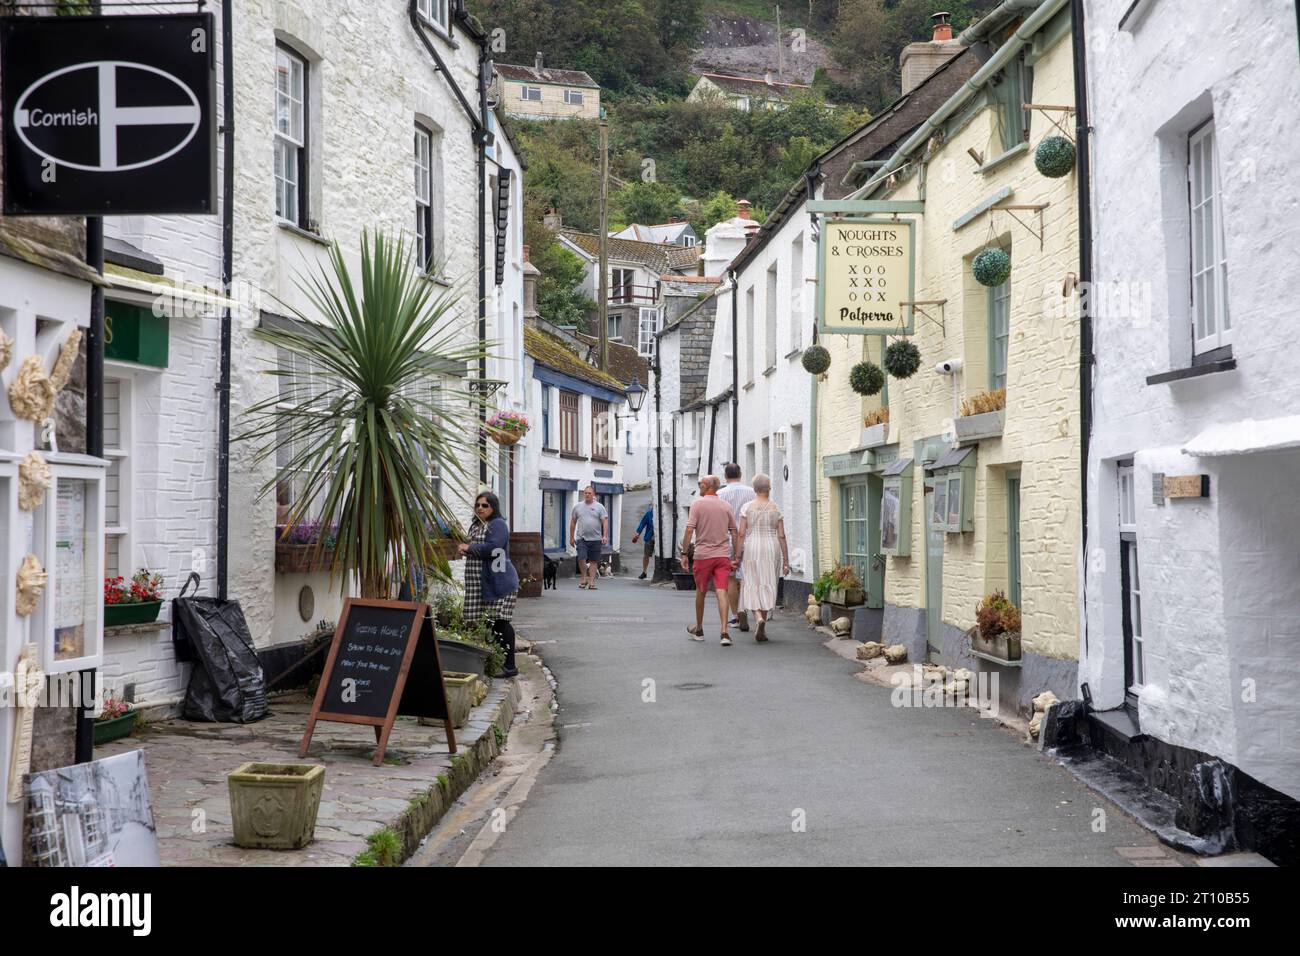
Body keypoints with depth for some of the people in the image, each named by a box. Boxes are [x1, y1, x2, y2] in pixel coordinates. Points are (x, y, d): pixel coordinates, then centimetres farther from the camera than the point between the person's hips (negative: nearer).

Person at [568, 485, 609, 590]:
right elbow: (573, 522, 13)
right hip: (581, 539, 0)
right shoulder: (577, 506, 8)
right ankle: (584, 577, 6)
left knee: (594, 561, 2)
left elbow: (605, 522, -3)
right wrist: (571, 537, 11)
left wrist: (605, 536, -14)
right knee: (581, 559, -13)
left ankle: (591, 581, 8)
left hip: (596, 539, 0)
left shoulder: (599, 507, 2)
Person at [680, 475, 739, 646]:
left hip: (703, 554, -2)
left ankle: (699, 629, 28)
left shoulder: (697, 504, -4)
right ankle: (724, 633, -17)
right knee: (721, 592, -5)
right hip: (723, 555, 2)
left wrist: (684, 554, -6)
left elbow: (689, 530, -11)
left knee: (700, 592, 14)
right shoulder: (726, 506, 7)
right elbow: (734, 532, 8)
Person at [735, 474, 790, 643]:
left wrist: (737, 556, -2)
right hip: (771, 551, 2)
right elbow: (782, 536, -1)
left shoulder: (747, 507, -3)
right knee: (767, 587, 10)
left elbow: (741, 534, -7)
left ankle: (759, 618, -21)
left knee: (752, 586, 5)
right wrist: (786, 560, 1)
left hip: (751, 549, -2)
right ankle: (762, 629, 11)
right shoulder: (776, 508, 1)